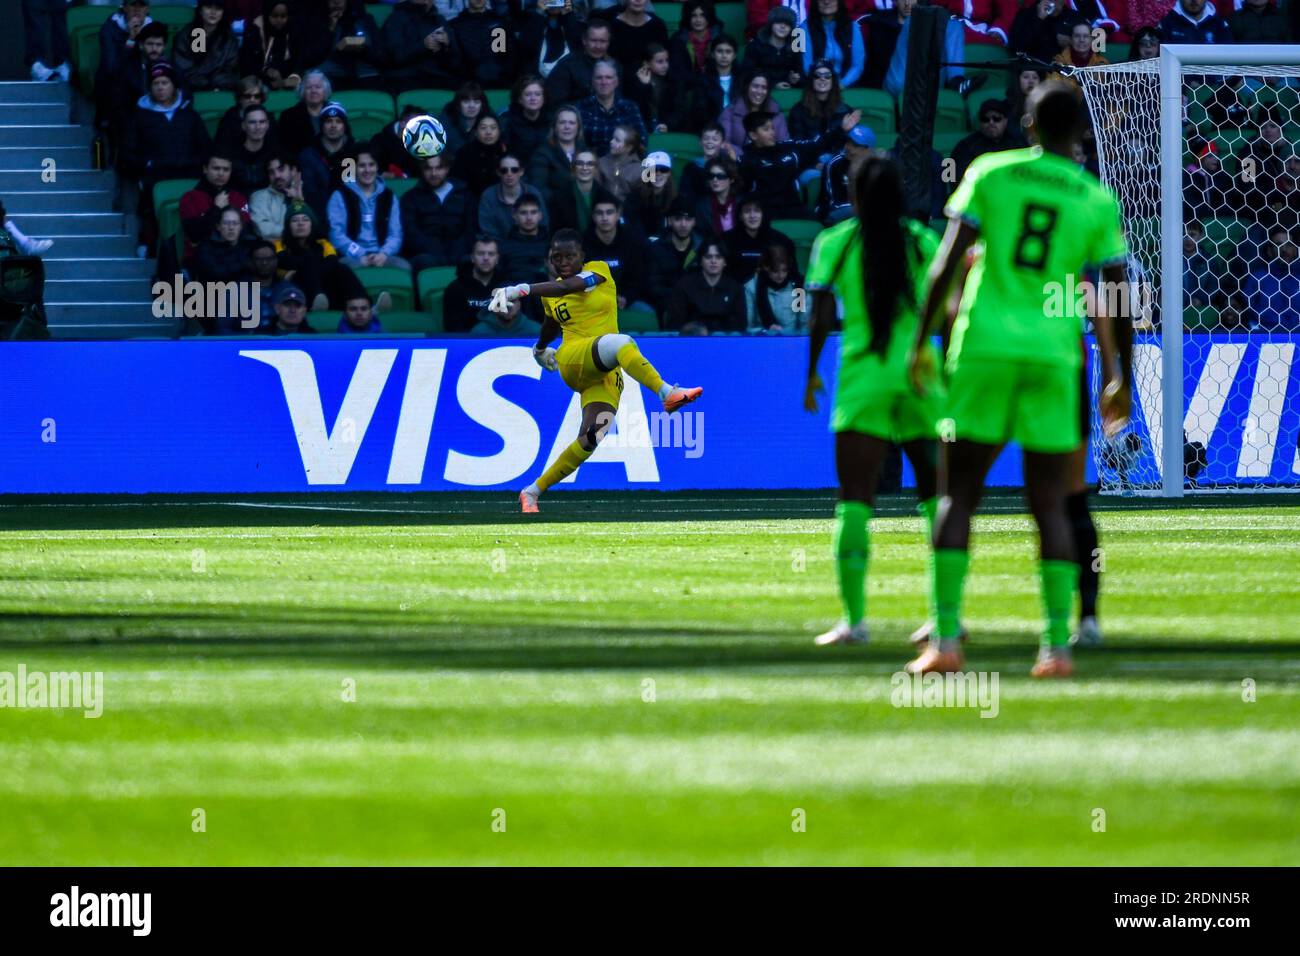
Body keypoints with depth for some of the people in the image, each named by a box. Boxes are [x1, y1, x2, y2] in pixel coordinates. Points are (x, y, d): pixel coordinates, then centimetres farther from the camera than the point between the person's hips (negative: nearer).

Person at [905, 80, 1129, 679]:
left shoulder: (991, 174, 3)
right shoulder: (1097, 202, 6)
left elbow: (949, 261, -3)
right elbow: (1116, 297, 5)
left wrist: (921, 340, 2)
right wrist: (1116, 377, 15)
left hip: (984, 349, -1)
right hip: (1053, 355, 1)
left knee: (957, 495, 3)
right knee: (1050, 505, 6)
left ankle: (946, 638, -7)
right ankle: (1057, 645, -2)